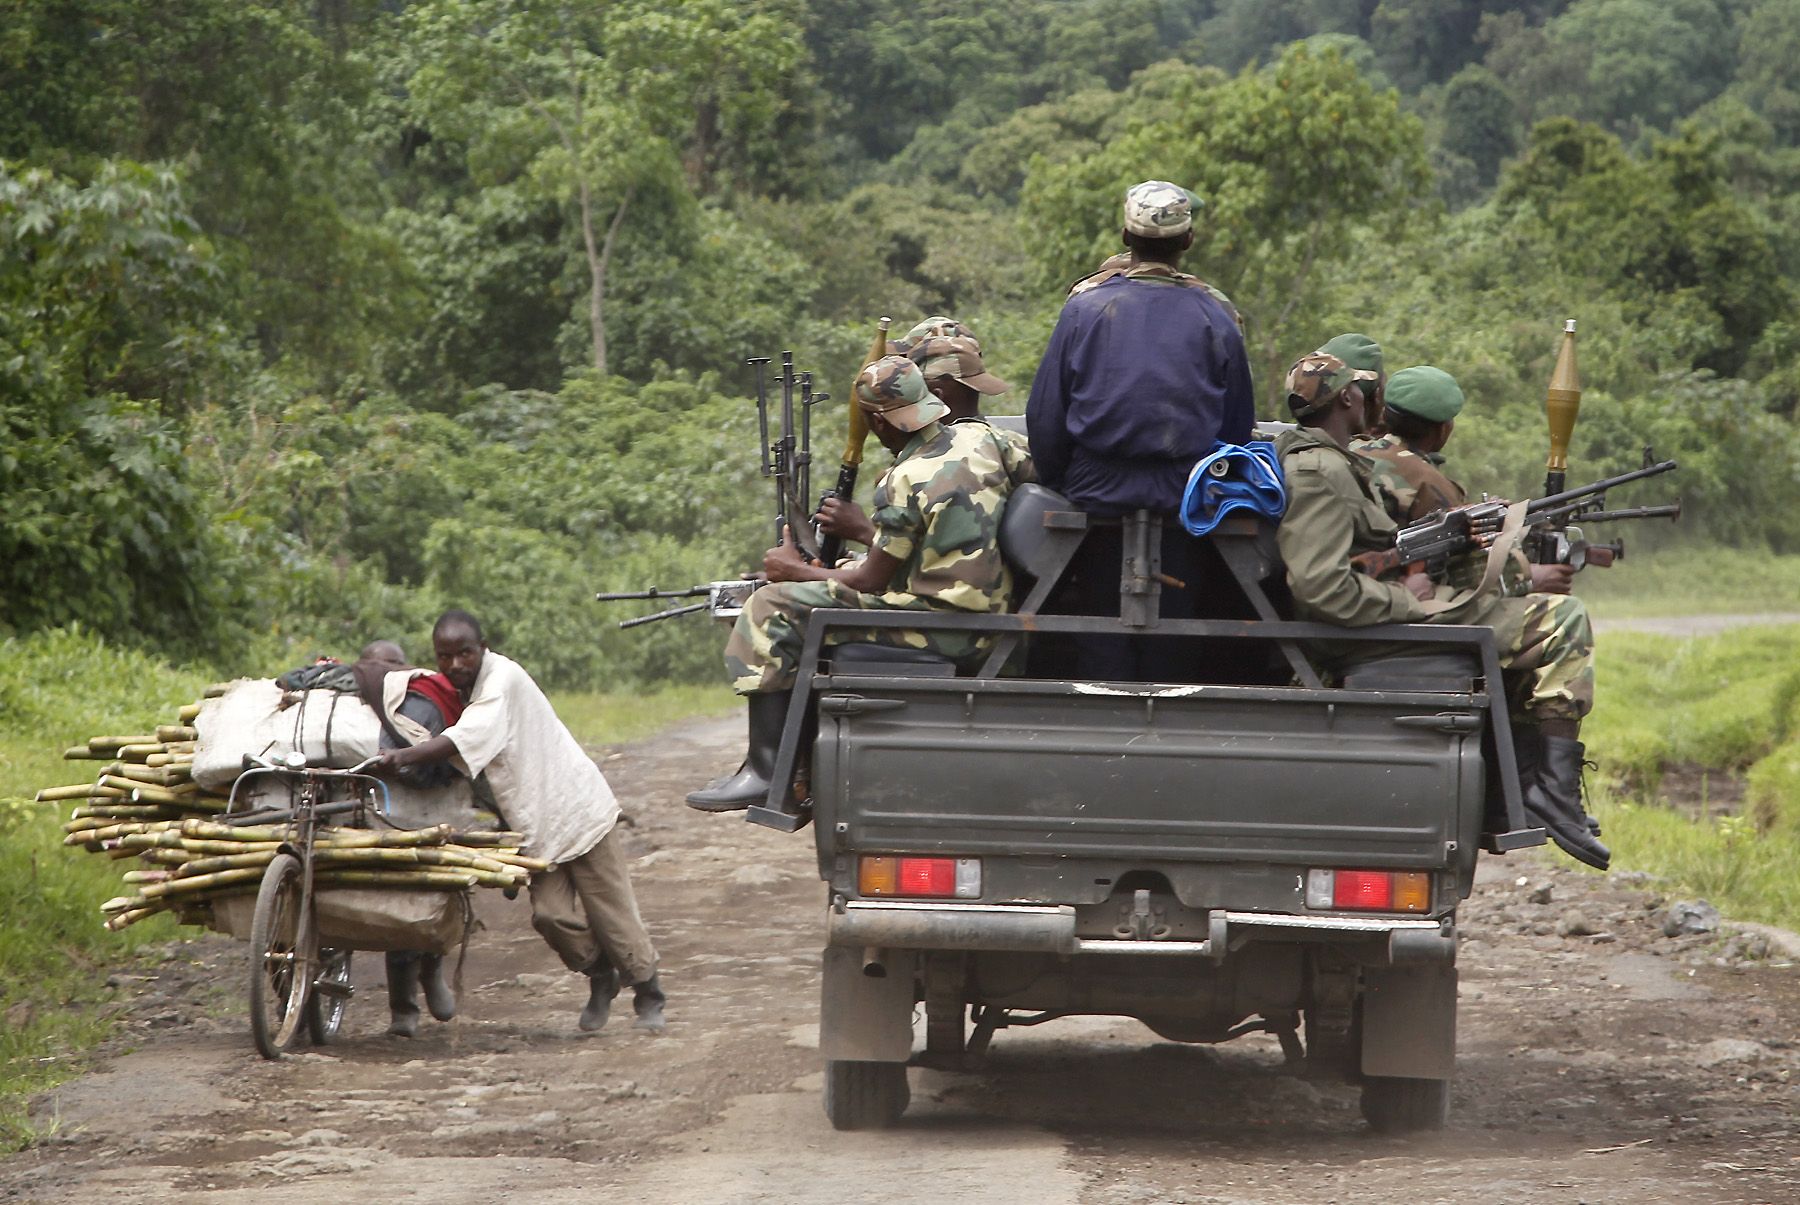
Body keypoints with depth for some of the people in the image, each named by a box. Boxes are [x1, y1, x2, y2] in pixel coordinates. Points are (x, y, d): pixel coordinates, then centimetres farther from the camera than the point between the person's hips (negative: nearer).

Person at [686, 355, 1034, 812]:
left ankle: (764, 769, -9)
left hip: (941, 628, -9)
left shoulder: (905, 484, -19)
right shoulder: (979, 437, 2)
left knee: (772, 608, -6)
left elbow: (872, 579, -14)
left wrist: (796, 570, 2)